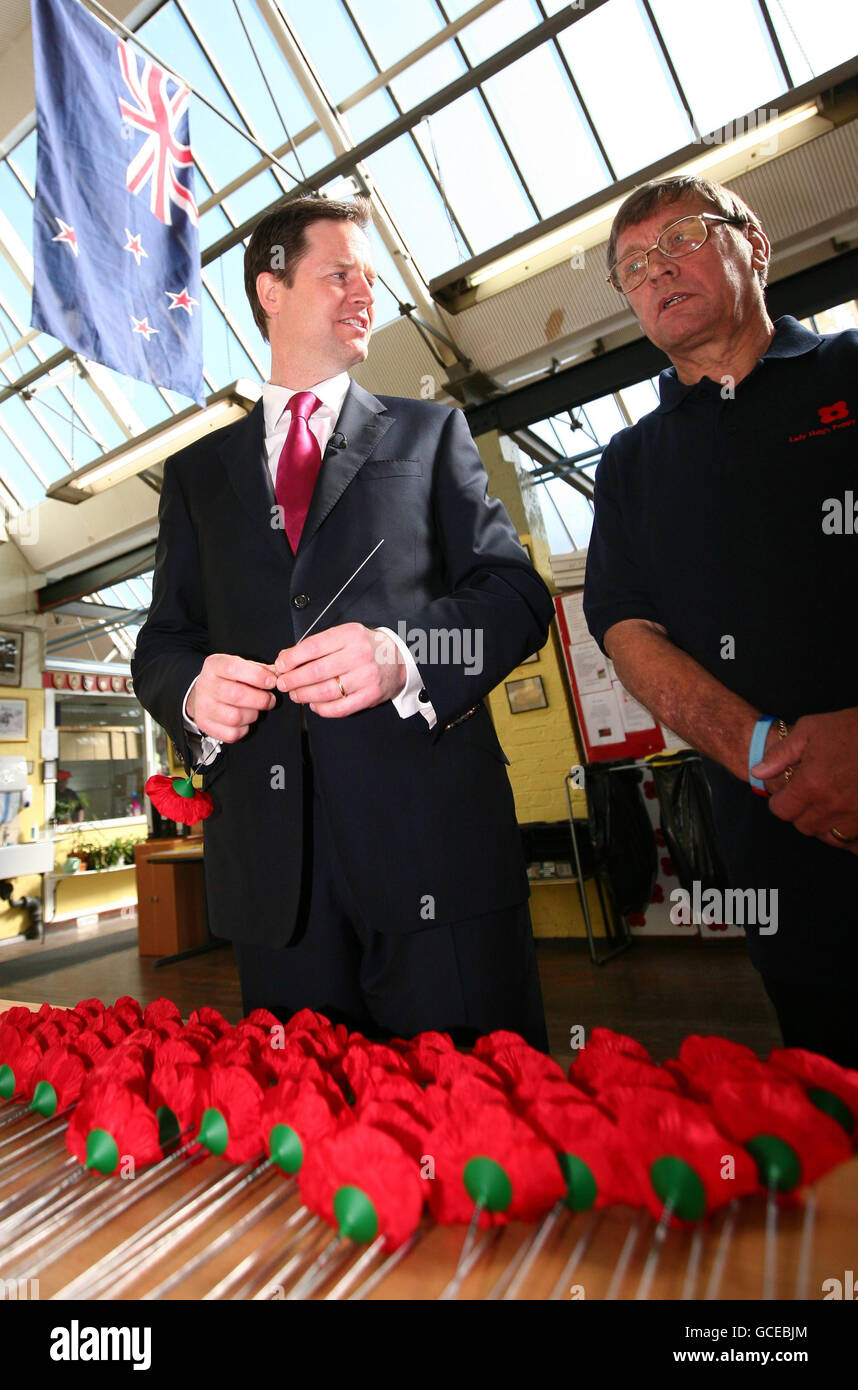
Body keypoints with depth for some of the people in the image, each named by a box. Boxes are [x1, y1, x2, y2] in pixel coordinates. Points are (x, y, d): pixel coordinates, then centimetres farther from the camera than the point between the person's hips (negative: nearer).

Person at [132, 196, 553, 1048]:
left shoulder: (431, 433, 13)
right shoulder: (197, 471, 19)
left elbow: (516, 594, 3)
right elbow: (162, 642, 15)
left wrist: (403, 655, -16)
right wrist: (192, 694, -8)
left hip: (434, 835, -1)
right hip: (269, 858, 2)